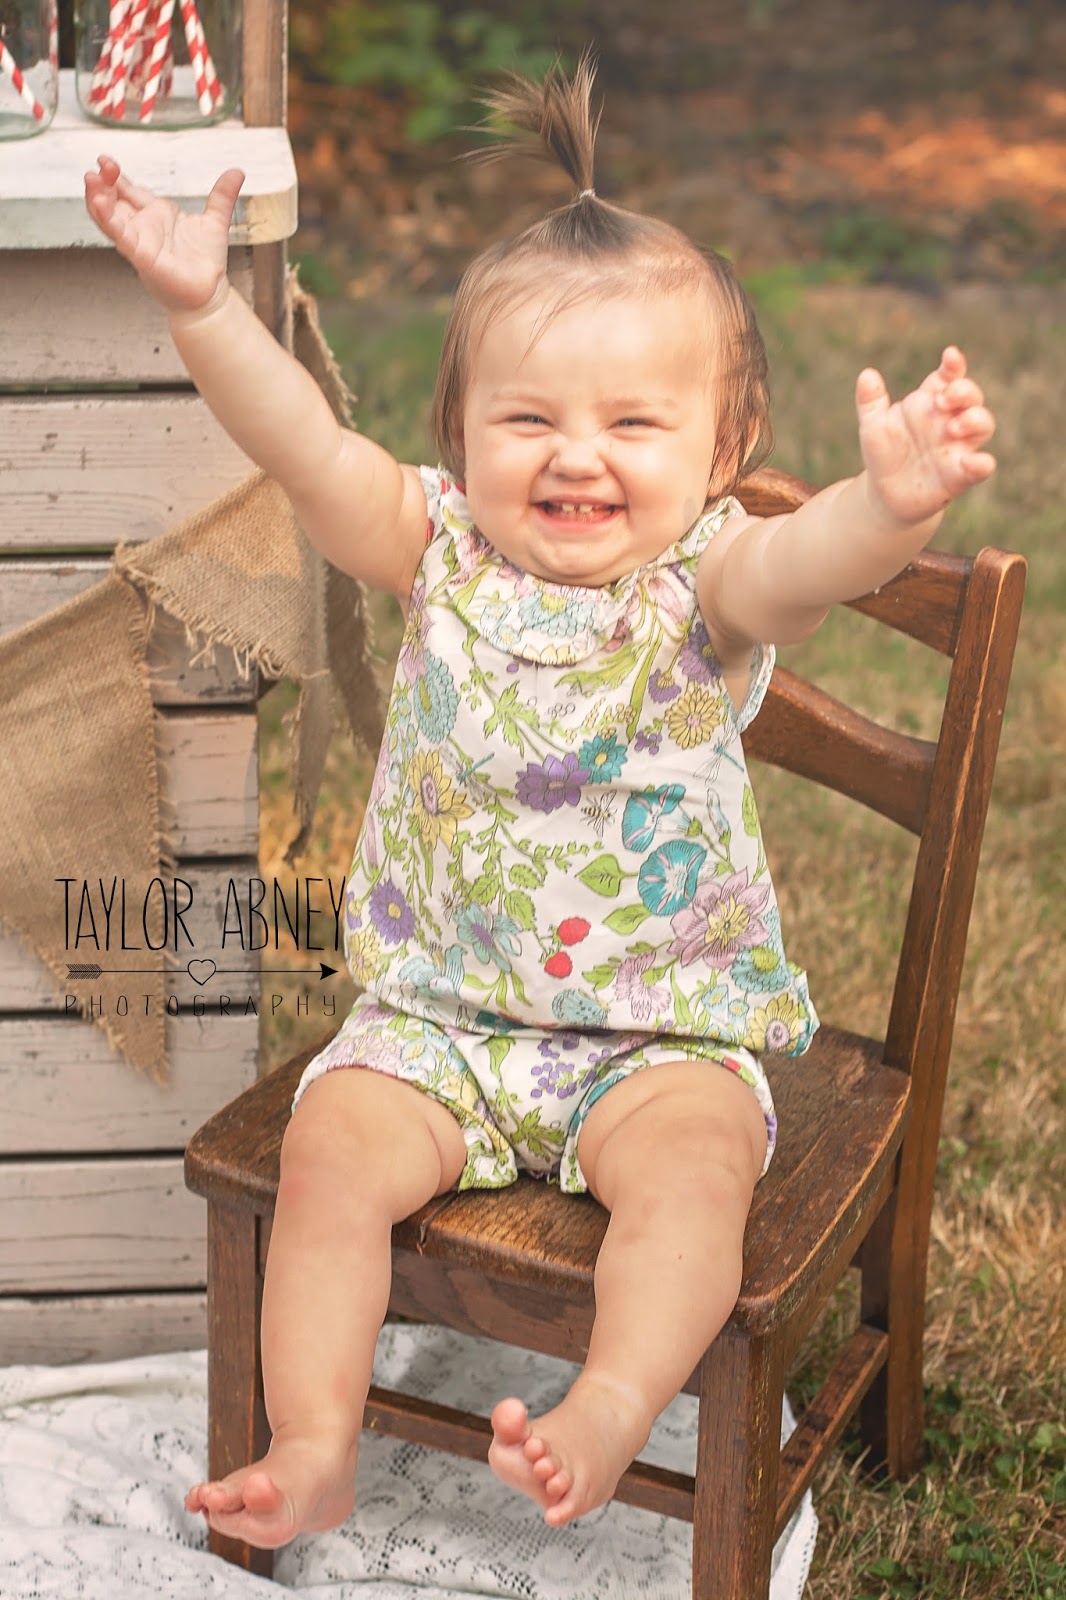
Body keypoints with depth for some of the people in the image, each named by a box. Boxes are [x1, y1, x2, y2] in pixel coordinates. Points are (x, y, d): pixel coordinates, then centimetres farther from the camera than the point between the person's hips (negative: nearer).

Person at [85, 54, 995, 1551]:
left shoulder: (704, 585, -12)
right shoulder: (447, 557, -4)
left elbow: (799, 561, -35)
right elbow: (312, 450, -18)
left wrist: (892, 503, -58)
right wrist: (203, 306, -34)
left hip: (663, 1026, -2)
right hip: (437, 1007, 2)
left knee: (695, 1159, -28)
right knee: (333, 1147, -16)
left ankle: (612, 1409, -27)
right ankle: (314, 1447, -8)